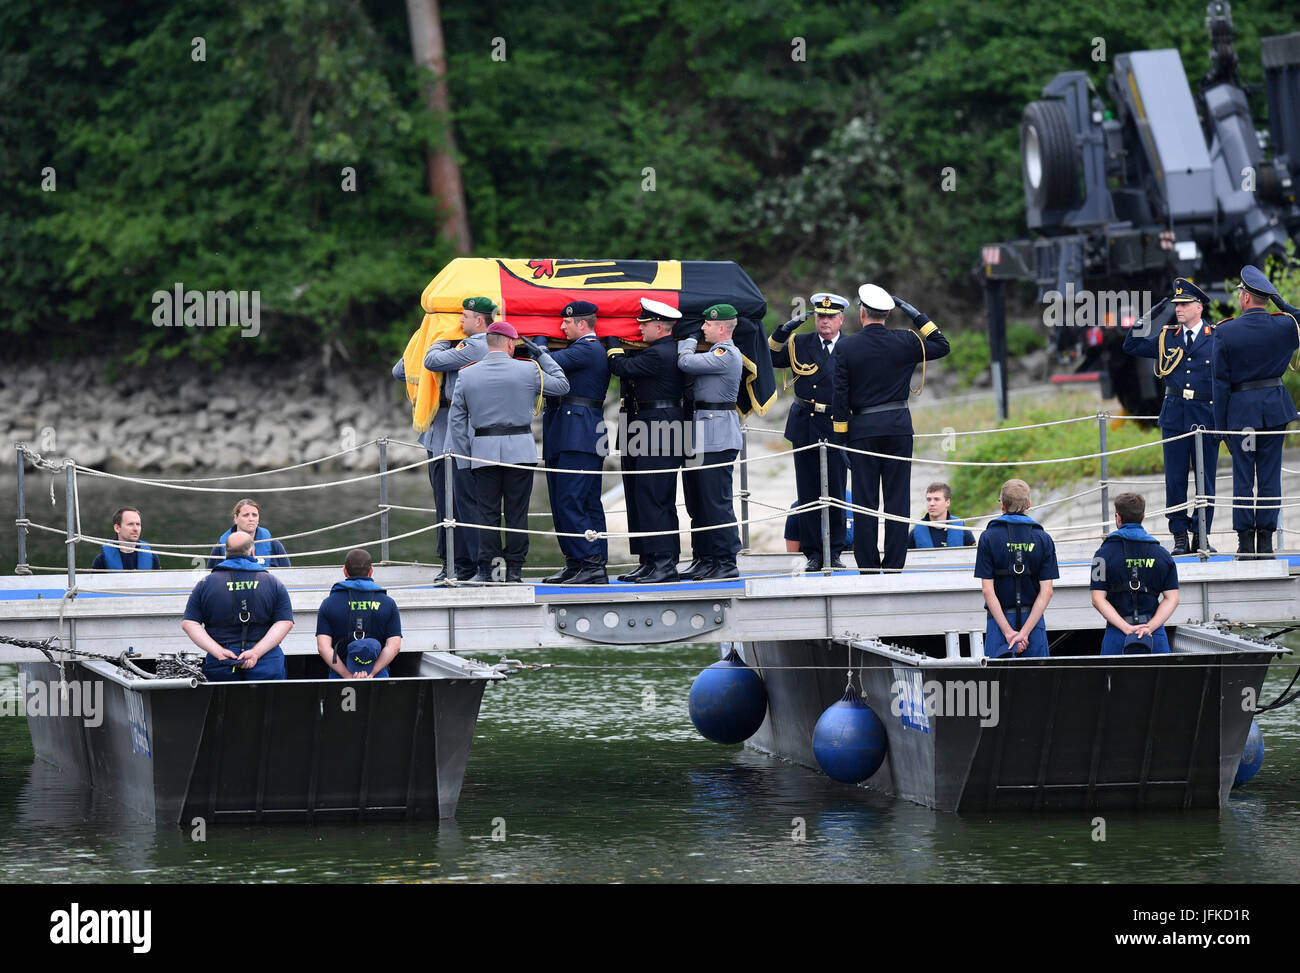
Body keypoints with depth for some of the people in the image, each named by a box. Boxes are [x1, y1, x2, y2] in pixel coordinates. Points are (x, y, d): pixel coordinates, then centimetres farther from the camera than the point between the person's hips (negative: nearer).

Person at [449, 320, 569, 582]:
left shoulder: (467, 375, 3)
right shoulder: (528, 370, -2)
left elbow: (457, 421, 4)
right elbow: (562, 385, 12)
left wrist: (465, 460, 8)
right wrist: (541, 355, 20)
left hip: (483, 451, 1)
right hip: (520, 449, -1)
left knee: (487, 512, 4)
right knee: (517, 512, 4)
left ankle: (487, 569, 1)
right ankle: (515, 569, 4)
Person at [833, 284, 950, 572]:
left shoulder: (848, 347, -4)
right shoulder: (904, 343, -2)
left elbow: (840, 395, -3)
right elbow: (941, 346, 14)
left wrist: (841, 435, 3)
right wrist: (915, 314, 11)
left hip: (863, 429, -1)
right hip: (898, 427, 1)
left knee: (865, 501, 3)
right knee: (898, 498, 4)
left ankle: (868, 567, 3)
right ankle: (894, 565, 1)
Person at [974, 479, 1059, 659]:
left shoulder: (989, 538, -2)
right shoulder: (1043, 539, 3)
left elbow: (987, 590, -8)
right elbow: (1046, 591, -4)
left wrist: (1008, 631, -8)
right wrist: (1024, 632, -7)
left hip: (999, 618, -2)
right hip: (1033, 620, 2)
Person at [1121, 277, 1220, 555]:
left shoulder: (1216, 338, 2)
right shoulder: (1167, 337, 10)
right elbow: (1131, 347, 13)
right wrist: (1147, 318, 2)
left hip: (1205, 415, -2)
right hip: (1174, 415, 2)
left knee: (1205, 478, 2)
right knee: (1175, 479, 1)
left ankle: (1202, 535, 11)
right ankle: (1180, 537, 6)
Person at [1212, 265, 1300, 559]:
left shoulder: (1226, 332, -9)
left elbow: (1220, 382, -6)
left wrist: (1221, 425, 0)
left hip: (1241, 410, -2)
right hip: (1275, 408, 2)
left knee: (1243, 479, 3)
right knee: (1270, 476, 6)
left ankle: (1245, 544, 3)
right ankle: (1266, 542, 7)